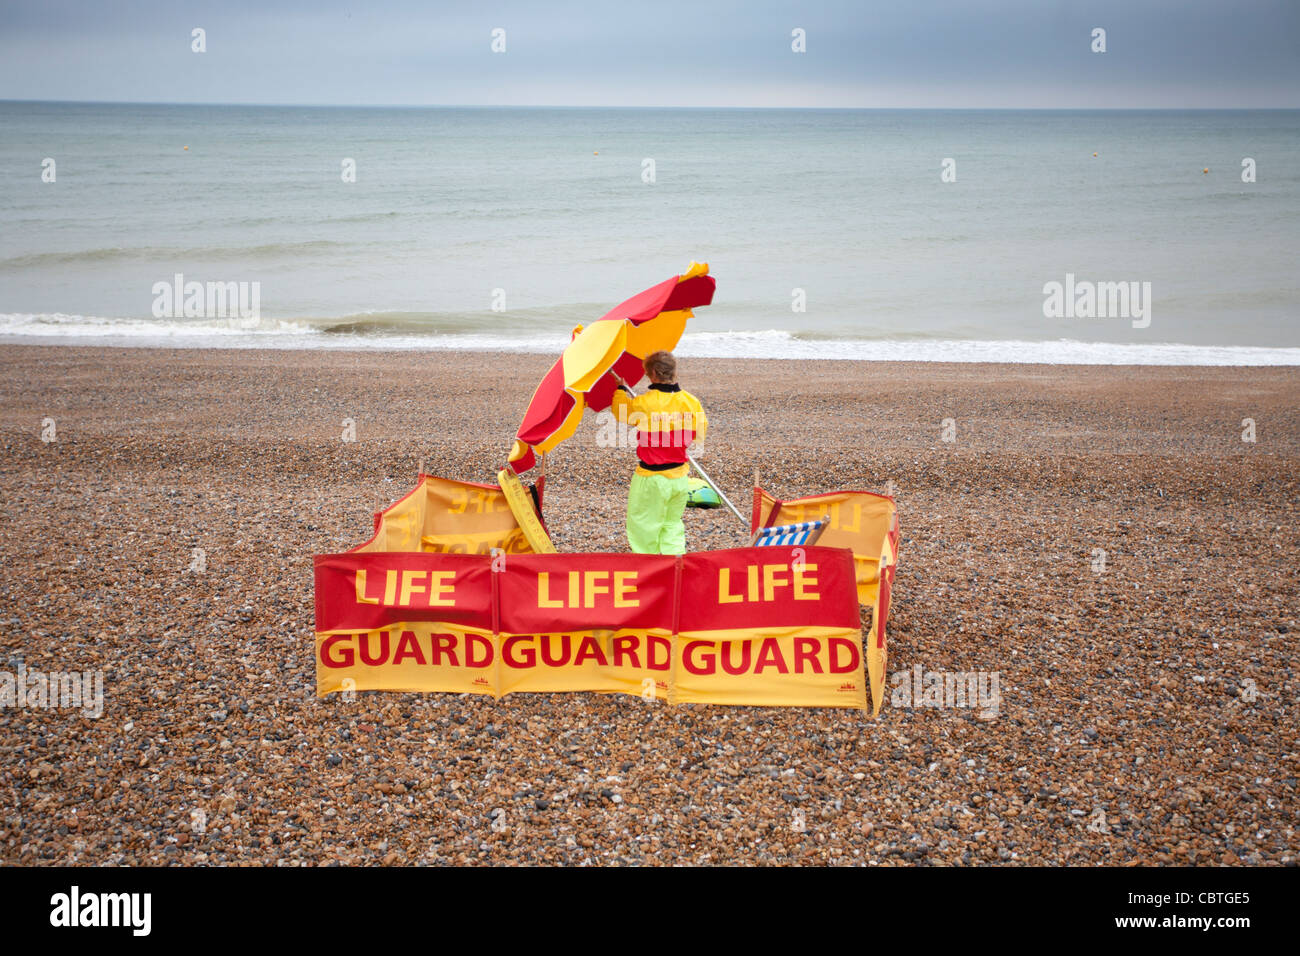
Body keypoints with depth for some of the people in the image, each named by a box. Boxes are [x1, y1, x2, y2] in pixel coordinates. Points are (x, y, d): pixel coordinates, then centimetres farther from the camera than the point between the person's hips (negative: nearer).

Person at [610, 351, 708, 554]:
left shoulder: (643, 404, -17)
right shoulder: (691, 402, -5)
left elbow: (620, 411, 4)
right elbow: (699, 434, 9)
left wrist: (621, 389, 23)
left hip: (652, 478, -5)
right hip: (680, 476, 5)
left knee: (642, 523, 9)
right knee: (672, 522, 19)